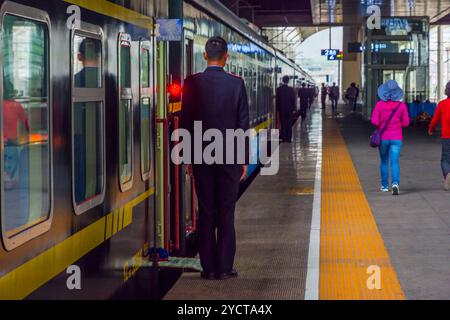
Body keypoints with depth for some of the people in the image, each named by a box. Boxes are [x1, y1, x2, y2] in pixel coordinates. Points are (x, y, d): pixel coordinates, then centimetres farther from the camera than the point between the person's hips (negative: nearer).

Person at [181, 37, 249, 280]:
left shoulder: (192, 83, -3)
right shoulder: (236, 84, -5)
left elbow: (185, 122, 0)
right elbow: (243, 124, -2)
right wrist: (244, 159, 5)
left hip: (201, 157, 1)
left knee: (205, 212, 6)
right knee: (226, 212, 5)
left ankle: (209, 268, 8)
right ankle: (224, 267, 6)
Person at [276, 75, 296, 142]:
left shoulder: (279, 89, -5)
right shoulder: (291, 89, -9)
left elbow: (277, 100, 1)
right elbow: (294, 100, -6)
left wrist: (277, 108, 8)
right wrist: (294, 108, 2)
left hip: (281, 109, 1)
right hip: (289, 109, -1)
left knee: (283, 124, 8)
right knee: (289, 124, 5)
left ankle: (283, 137, 7)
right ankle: (289, 138, 4)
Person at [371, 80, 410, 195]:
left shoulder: (380, 104, -9)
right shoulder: (402, 105, -6)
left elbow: (374, 121, -13)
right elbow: (405, 123, -2)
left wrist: (381, 126, 8)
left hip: (383, 137, 1)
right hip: (397, 138, 0)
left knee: (384, 161, 17)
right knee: (395, 162, -3)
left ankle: (385, 185, 25)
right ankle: (395, 183, -25)